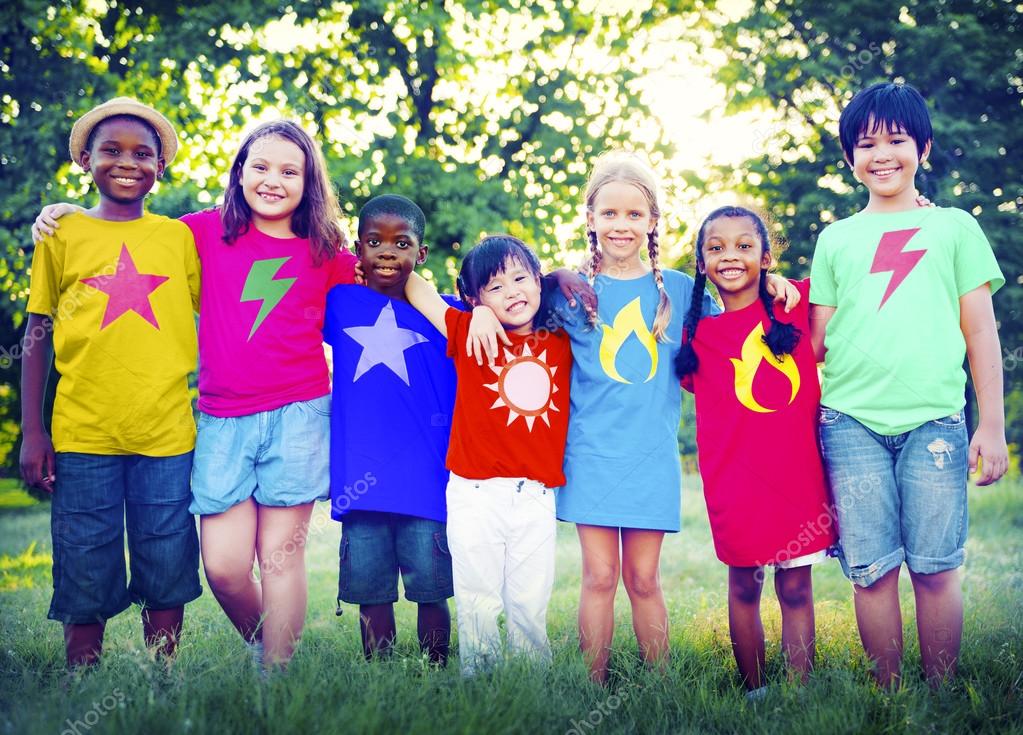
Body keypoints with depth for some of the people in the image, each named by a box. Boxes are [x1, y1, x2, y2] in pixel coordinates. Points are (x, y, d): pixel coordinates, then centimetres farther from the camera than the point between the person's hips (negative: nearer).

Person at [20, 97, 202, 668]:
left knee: (167, 579, 5)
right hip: (83, 434, -1)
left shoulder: (179, 237, 8)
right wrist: (33, 432, 2)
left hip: (167, 434, 1)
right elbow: (37, 335, 8)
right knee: (85, 582, 4)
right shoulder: (62, 234, 6)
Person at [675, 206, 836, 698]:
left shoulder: (799, 303, 4)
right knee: (744, 586, 9)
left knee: (796, 586, 6)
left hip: (799, 471, 0)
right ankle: (754, 693, 22)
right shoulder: (698, 334, 4)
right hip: (735, 478, 0)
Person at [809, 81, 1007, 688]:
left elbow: (980, 330, 9)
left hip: (934, 419, -1)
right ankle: (888, 696, 14)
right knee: (872, 570, 1)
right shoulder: (836, 239, 15)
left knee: (935, 568, -1)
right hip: (851, 421, 1)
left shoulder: (955, 227, 11)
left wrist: (993, 426, 3)